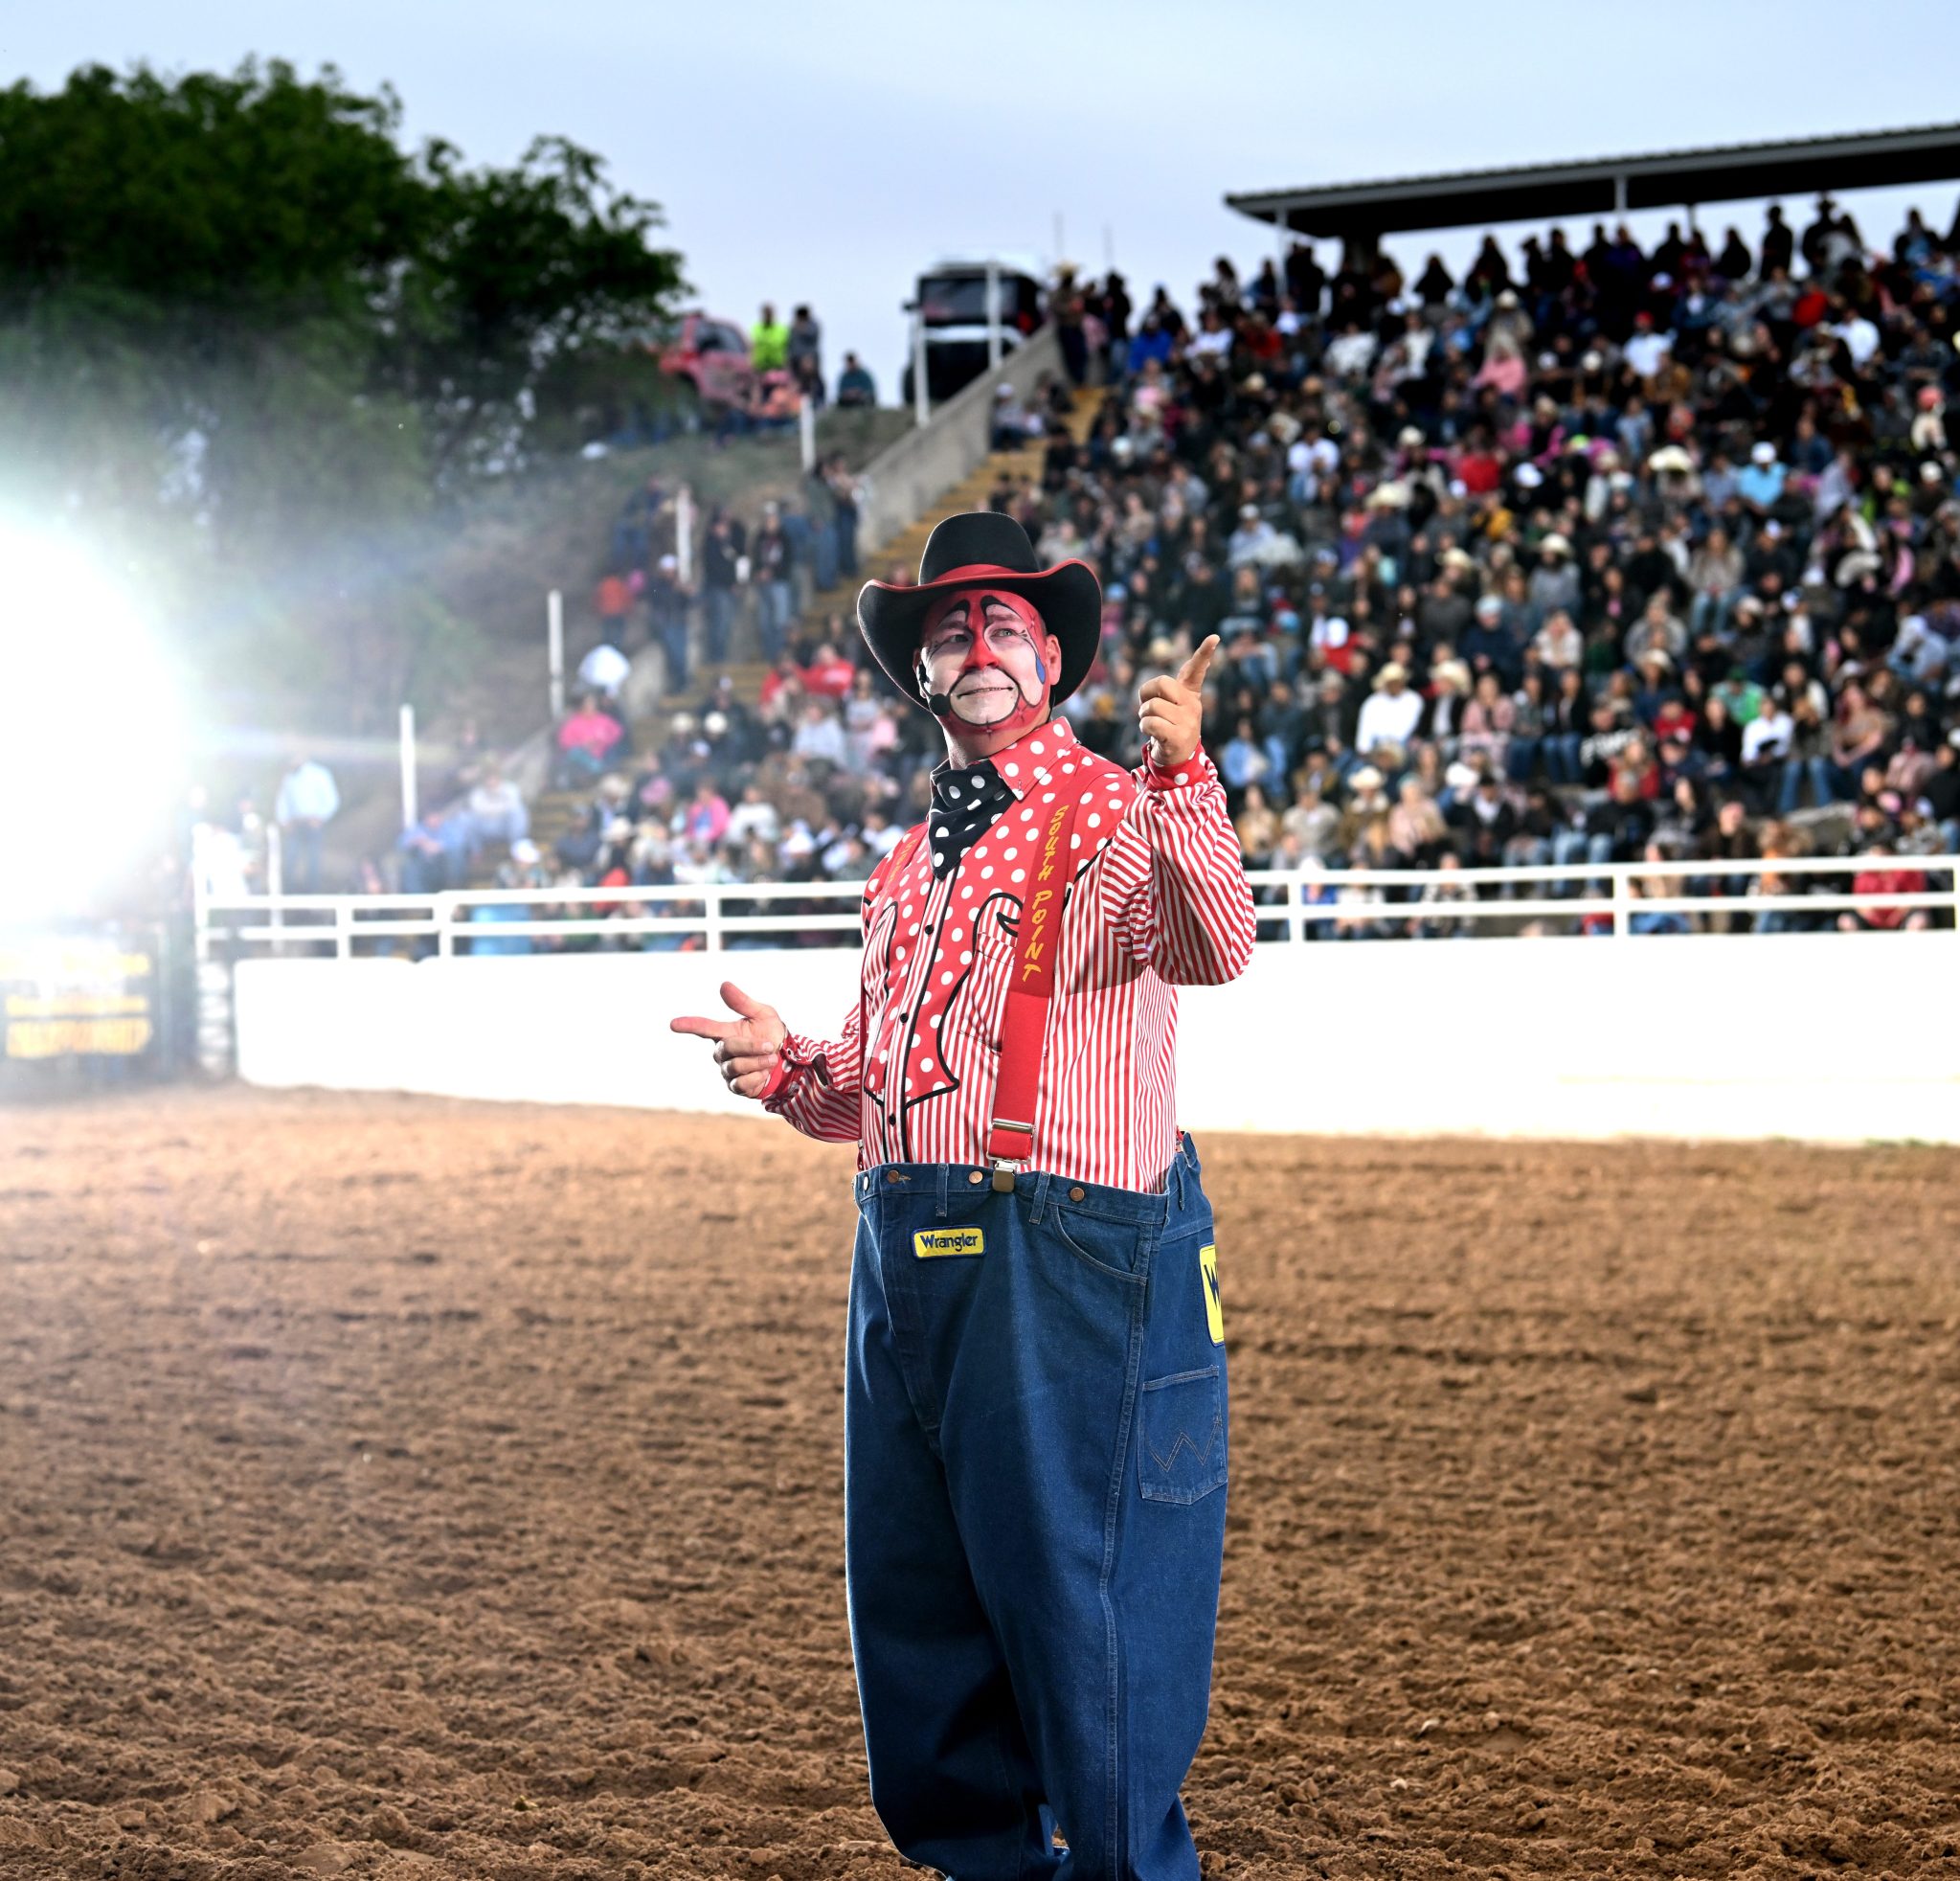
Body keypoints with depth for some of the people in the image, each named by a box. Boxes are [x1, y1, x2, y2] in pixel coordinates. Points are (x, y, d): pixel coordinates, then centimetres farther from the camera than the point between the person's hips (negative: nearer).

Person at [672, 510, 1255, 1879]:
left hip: (1063, 1250, -8)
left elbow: (1213, 948, -25)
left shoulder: (1123, 818, -4)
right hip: (903, 1246, 8)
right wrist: (788, 1070, 3)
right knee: (914, 1593, 14)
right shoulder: (910, 863, 19)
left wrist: (1183, 777, -39)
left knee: (1081, 1585, -3)